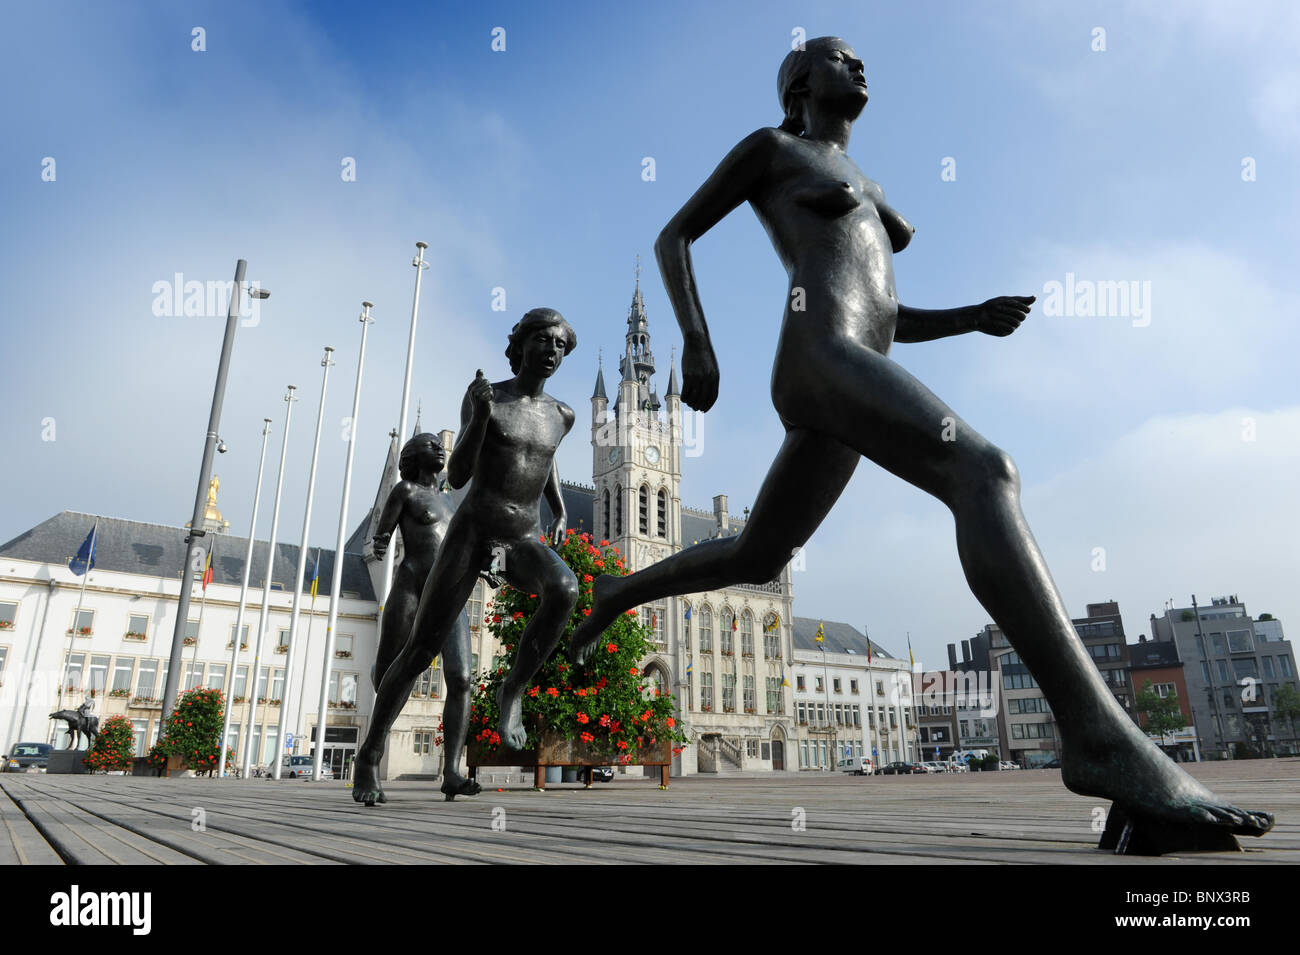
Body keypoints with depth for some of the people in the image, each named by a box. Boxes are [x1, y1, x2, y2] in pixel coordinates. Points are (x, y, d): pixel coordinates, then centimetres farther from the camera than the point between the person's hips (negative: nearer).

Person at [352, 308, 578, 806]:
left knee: (565, 590, -33)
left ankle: (514, 690, -12)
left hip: (524, 541, 3)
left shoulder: (561, 415, 10)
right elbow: (456, 477, -10)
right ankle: (370, 755, 19)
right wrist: (480, 415, -23)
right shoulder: (483, 396, -2)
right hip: (469, 533, -2)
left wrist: (560, 510, 18)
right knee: (419, 650, -2)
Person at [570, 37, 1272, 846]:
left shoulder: (865, 191, 37)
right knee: (988, 472, -29)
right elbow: (672, 238, 12)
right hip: (819, 363, -9)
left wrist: (975, 316, 15)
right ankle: (1101, 735, -36)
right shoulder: (768, 147, 17)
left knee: (757, 562, 15)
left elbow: (886, 321, 35)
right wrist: (696, 338, -6)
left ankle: (616, 595, 35)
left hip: (847, 387, 10)